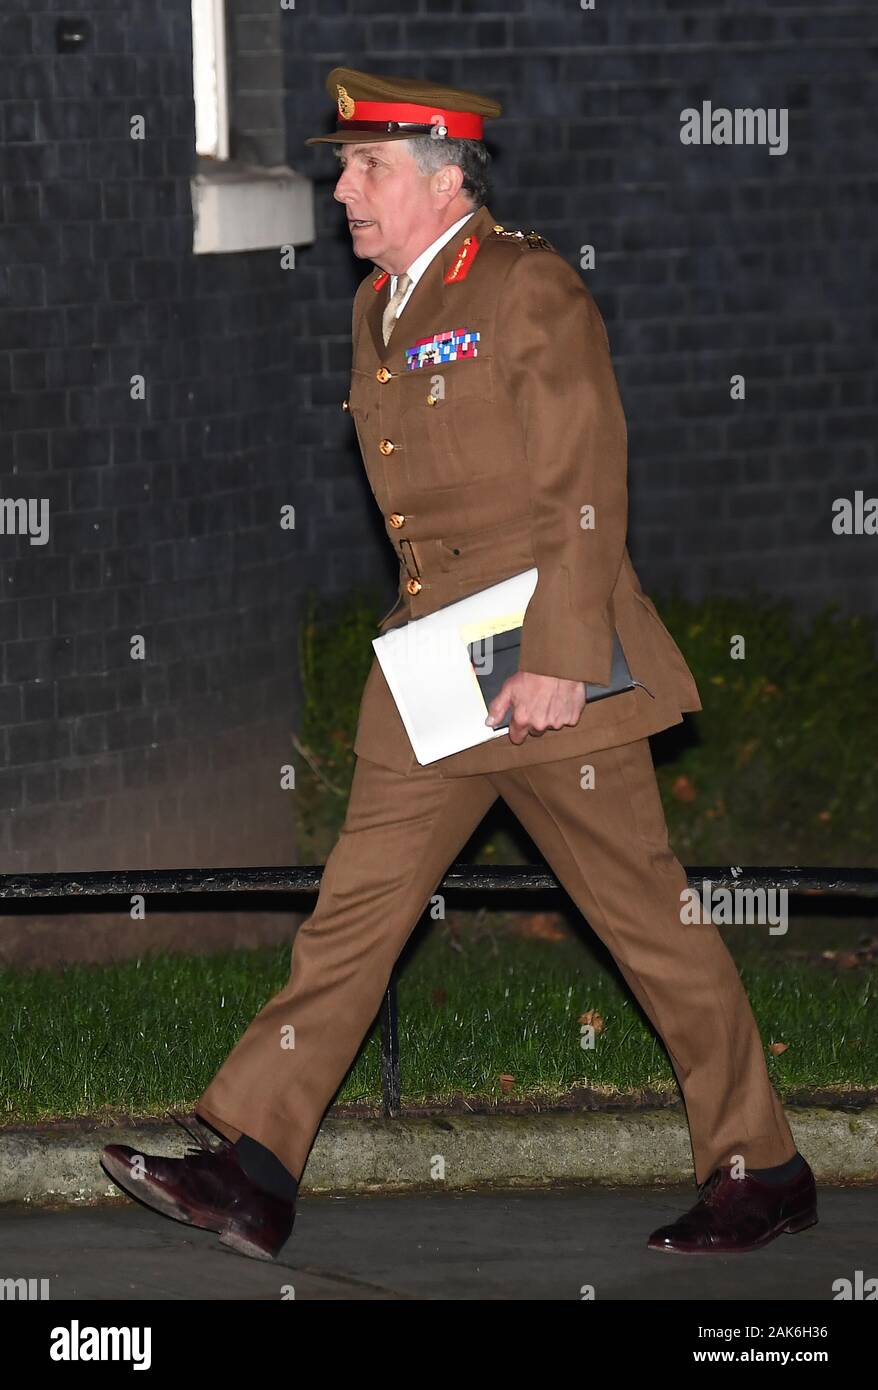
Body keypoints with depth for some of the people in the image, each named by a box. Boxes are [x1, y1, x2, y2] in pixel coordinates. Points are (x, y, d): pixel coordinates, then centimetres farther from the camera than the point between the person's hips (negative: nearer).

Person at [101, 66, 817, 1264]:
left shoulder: (532, 289, -11)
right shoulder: (378, 308, 13)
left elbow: (588, 492, -15)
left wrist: (557, 663, -20)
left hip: (549, 668, -7)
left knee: (647, 918, 0)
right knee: (354, 908, 2)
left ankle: (761, 1170, 12)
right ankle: (253, 1172, 0)